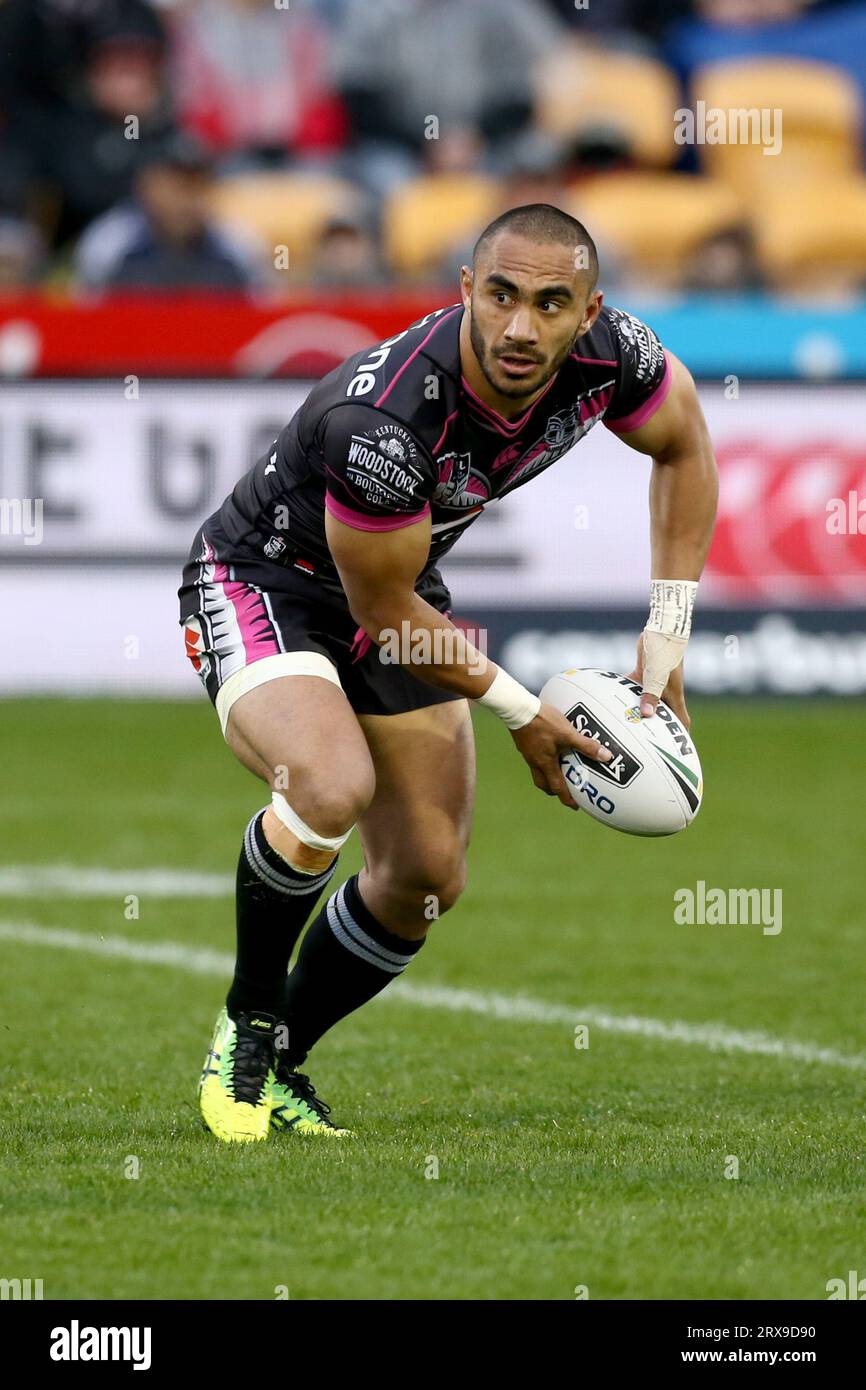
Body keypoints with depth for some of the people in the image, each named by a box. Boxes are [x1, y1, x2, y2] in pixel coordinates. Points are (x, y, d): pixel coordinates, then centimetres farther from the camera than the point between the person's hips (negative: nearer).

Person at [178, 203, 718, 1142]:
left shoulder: (611, 355, -21)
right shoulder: (380, 420, -39)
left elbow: (682, 446, 3)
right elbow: (383, 611, -25)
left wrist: (666, 640, -1)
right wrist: (521, 713, -13)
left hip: (402, 599, 7)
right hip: (259, 583, -7)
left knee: (427, 879, 4)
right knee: (332, 789, -34)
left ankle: (275, 1068, 25)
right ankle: (246, 1027, -9)